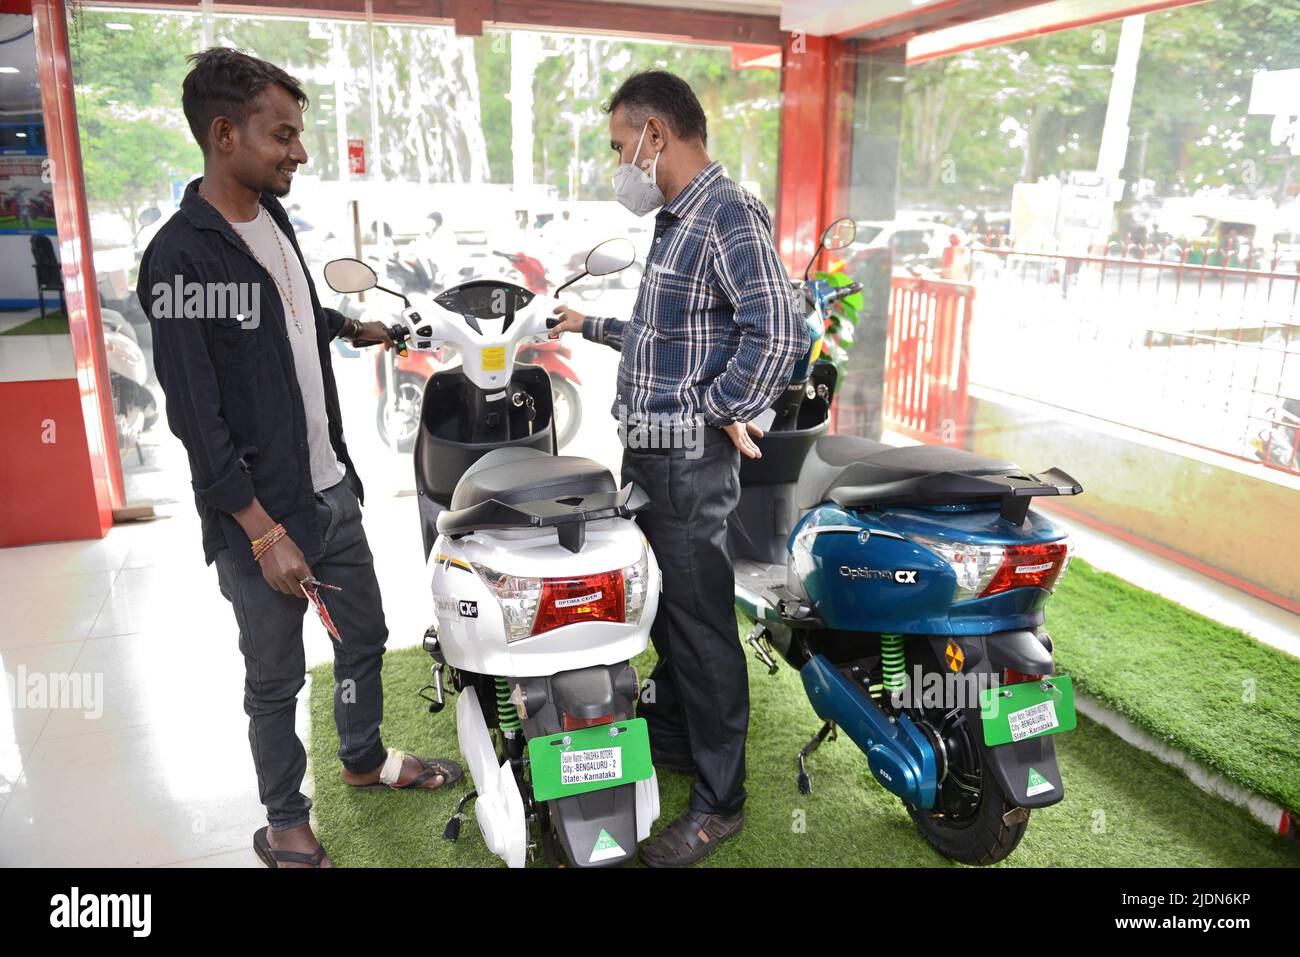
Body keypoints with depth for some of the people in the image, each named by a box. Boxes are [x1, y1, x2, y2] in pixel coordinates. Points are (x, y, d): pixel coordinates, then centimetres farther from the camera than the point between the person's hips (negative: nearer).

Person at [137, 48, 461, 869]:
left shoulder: (273, 218, 7)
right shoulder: (181, 257, -18)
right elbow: (196, 416, -20)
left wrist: (347, 325, 26)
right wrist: (263, 532, -21)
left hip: (331, 488, 8)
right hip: (260, 516, -8)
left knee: (364, 636, 21)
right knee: (276, 679, 9)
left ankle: (366, 757, 45)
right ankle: (285, 825, 30)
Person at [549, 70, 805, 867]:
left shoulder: (729, 215, -14)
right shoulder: (677, 222, 16)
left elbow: (777, 330, -26)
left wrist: (723, 411, -17)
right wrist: (591, 327, 27)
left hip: (689, 465, -10)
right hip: (651, 453, 10)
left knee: (700, 627, 0)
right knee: (664, 610, 21)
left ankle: (719, 801, 16)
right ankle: (670, 735, 41)